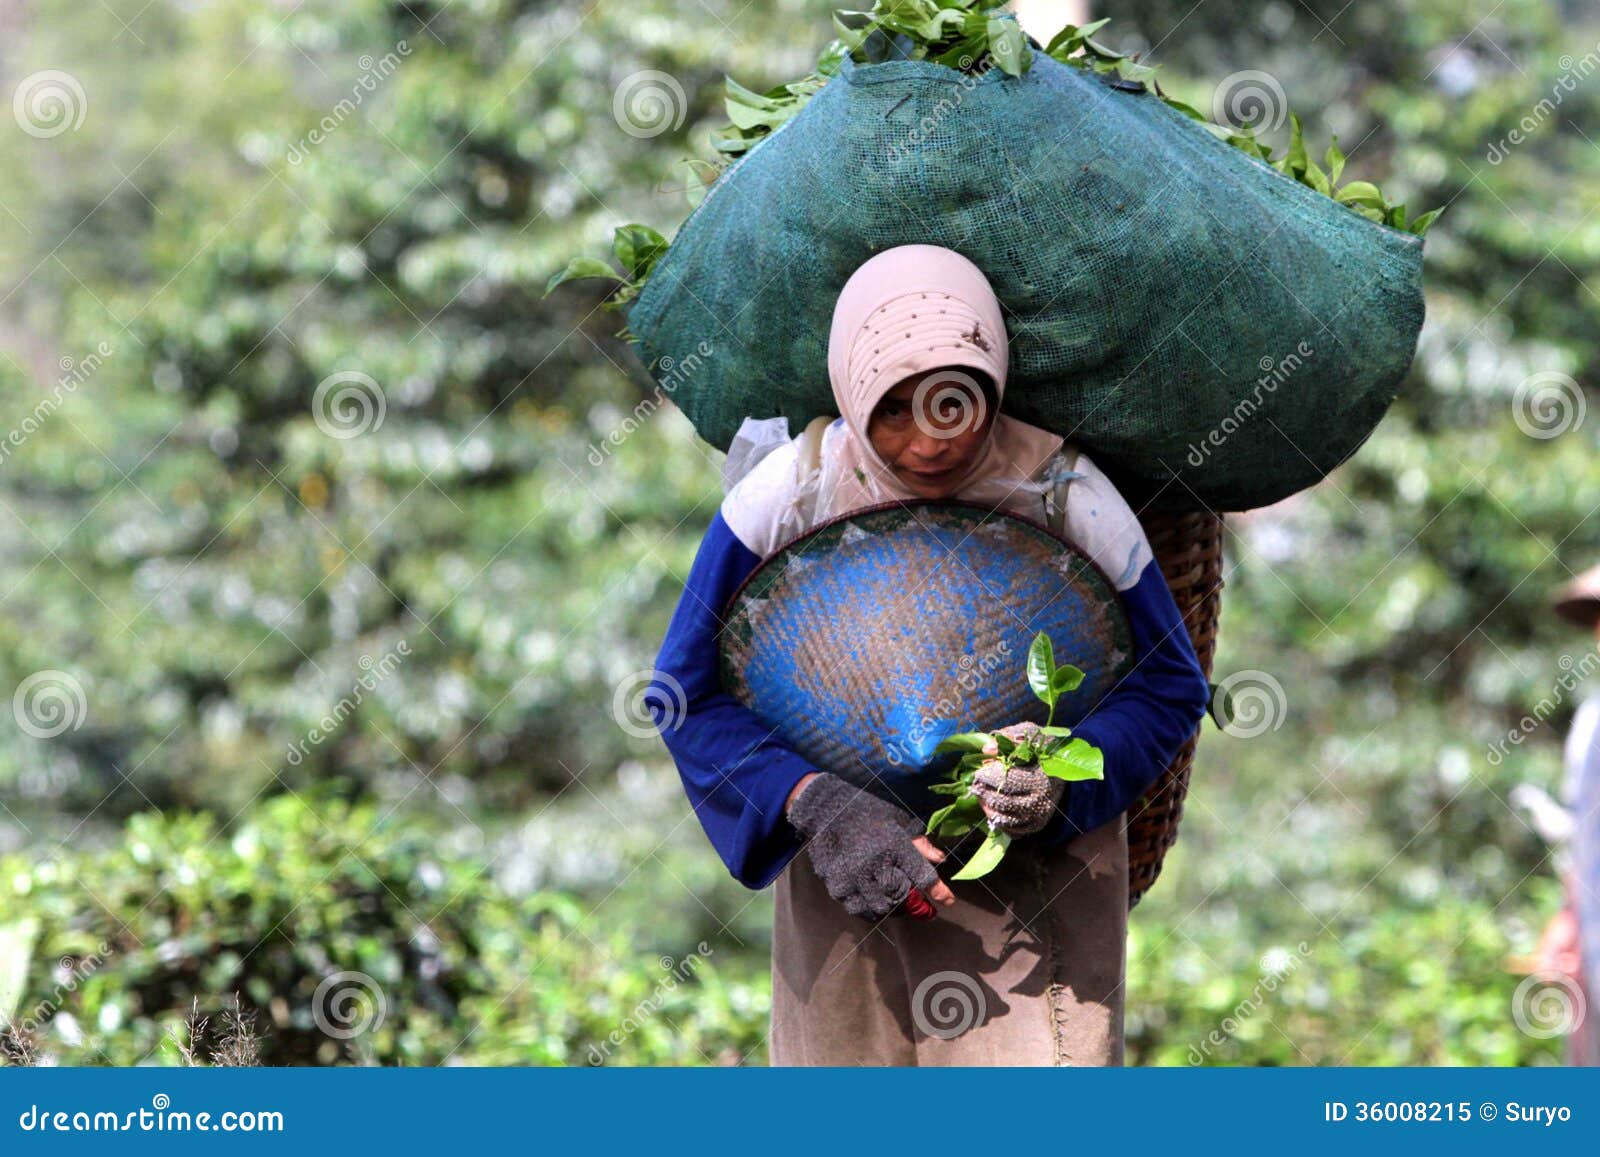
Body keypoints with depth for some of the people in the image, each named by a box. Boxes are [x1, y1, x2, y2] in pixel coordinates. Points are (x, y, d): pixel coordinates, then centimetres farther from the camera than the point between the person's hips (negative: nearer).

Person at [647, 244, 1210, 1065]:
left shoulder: (1066, 496, -21)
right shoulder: (787, 495, -19)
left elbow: (1169, 689, -10)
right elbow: (686, 693, -14)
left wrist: (1064, 777, -31)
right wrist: (821, 810, -30)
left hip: (1037, 853, -2)